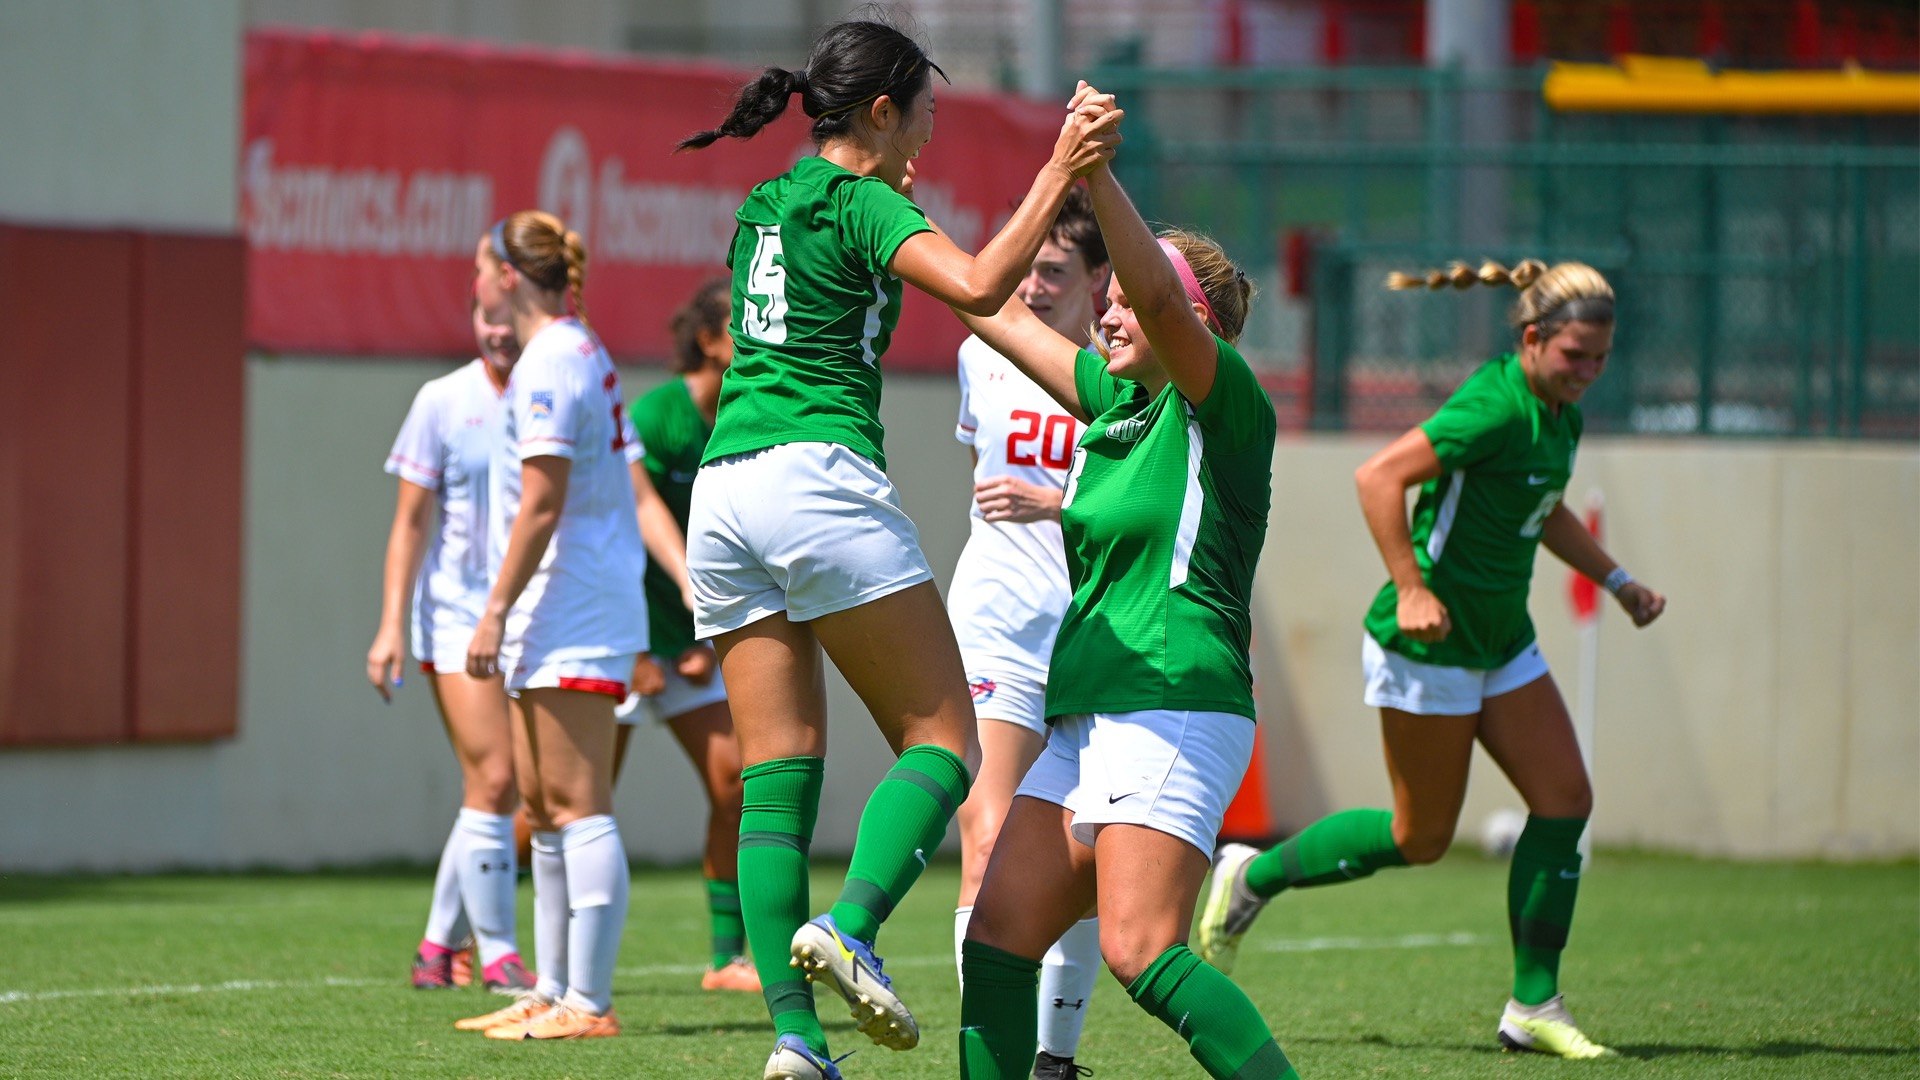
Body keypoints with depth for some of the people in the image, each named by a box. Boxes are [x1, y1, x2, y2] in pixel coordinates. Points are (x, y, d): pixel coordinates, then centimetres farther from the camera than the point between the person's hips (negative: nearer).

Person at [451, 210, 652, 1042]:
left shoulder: (550, 363, -13)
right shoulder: (581, 353, 17)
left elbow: (541, 502, -19)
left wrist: (496, 611, -18)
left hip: (571, 612, -11)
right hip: (555, 623, 11)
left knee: (578, 805, -11)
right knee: (543, 805, 13)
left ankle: (589, 1002, -13)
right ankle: (553, 993, 17)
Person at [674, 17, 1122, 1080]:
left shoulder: (766, 206, 21)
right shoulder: (863, 204, -2)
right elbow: (979, 286, -20)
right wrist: (1060, 171, -15)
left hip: (724, 493, 8)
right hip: (820, 478, -8)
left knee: (776, 780, 3)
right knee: (941, 740, -3)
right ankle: (850, 927, -26)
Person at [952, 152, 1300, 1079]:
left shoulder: (1223, 404, -5)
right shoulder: (1115, 404, 18)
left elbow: (1161, 300, -23)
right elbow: (1003, 318, 27)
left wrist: (1095, 170, -33)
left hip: (1174, 710, -9)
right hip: (1087, 717, 9)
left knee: (1141, 953, -20)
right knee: (995, 939, 1)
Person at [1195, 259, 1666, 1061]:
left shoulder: (1559, 416, 7)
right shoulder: (1495, 408, -23)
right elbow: (1379, 477, -27)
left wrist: (1616, 581, 21)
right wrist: (1410, 589, -30)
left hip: (1500, 639, 9)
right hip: (1431, 641, -9)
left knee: (1565, 798, -1)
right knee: (1422, 837, 1)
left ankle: (1533, 1008, 5)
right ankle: (1252, 878, 21)